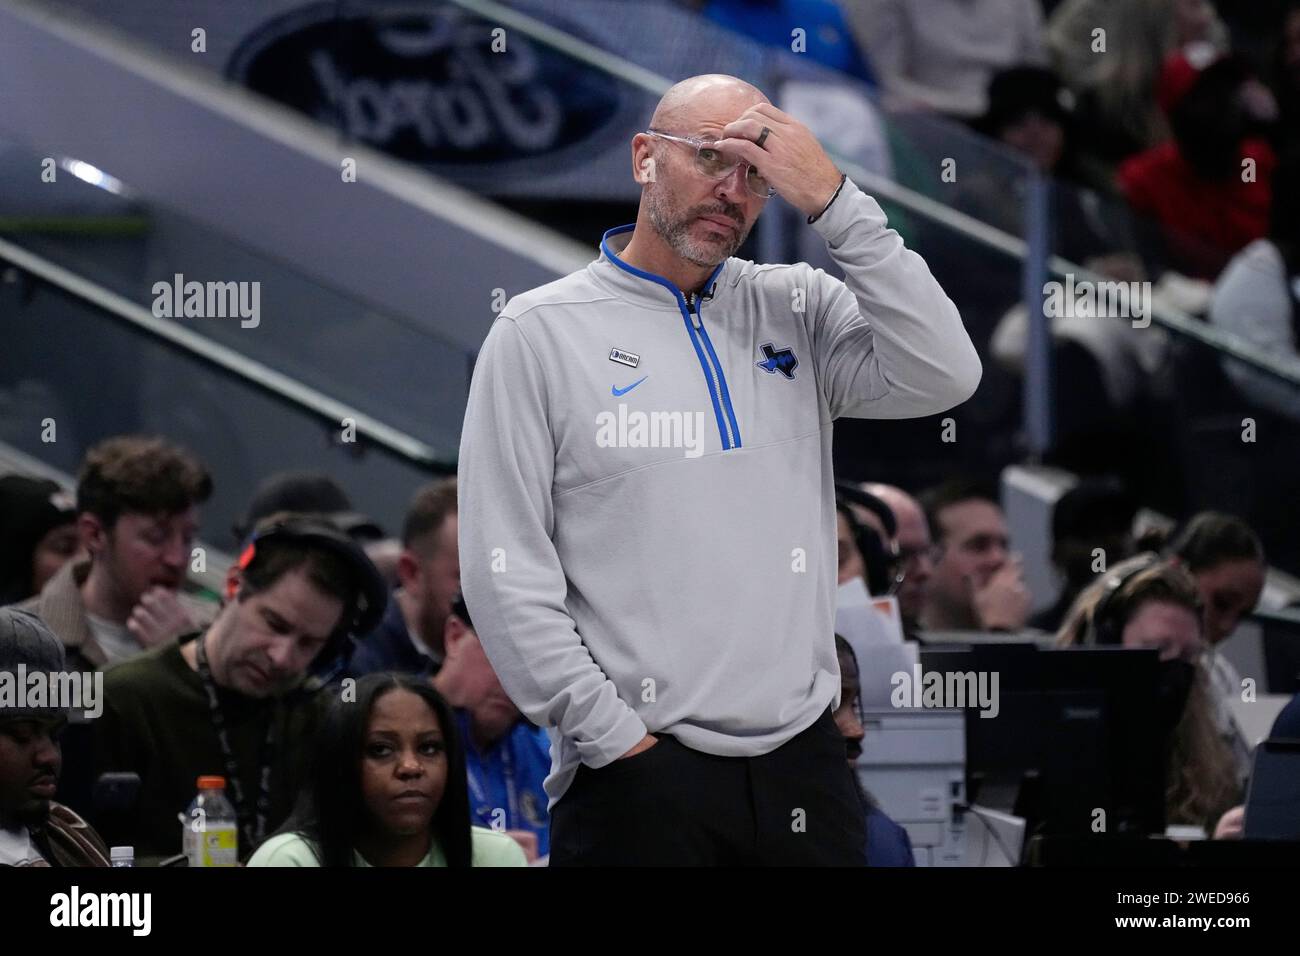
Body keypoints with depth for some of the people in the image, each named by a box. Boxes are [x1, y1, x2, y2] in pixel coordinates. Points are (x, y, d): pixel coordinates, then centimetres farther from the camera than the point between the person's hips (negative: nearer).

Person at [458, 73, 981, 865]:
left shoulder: (797, 310, 10)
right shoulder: (541, 333, 0)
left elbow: (942, 377, -8)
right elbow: (504, 570, -5)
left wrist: (834, 201, -9)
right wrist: (613, 735, -11)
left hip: (803, 762, 3)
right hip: (638, 775, -3)